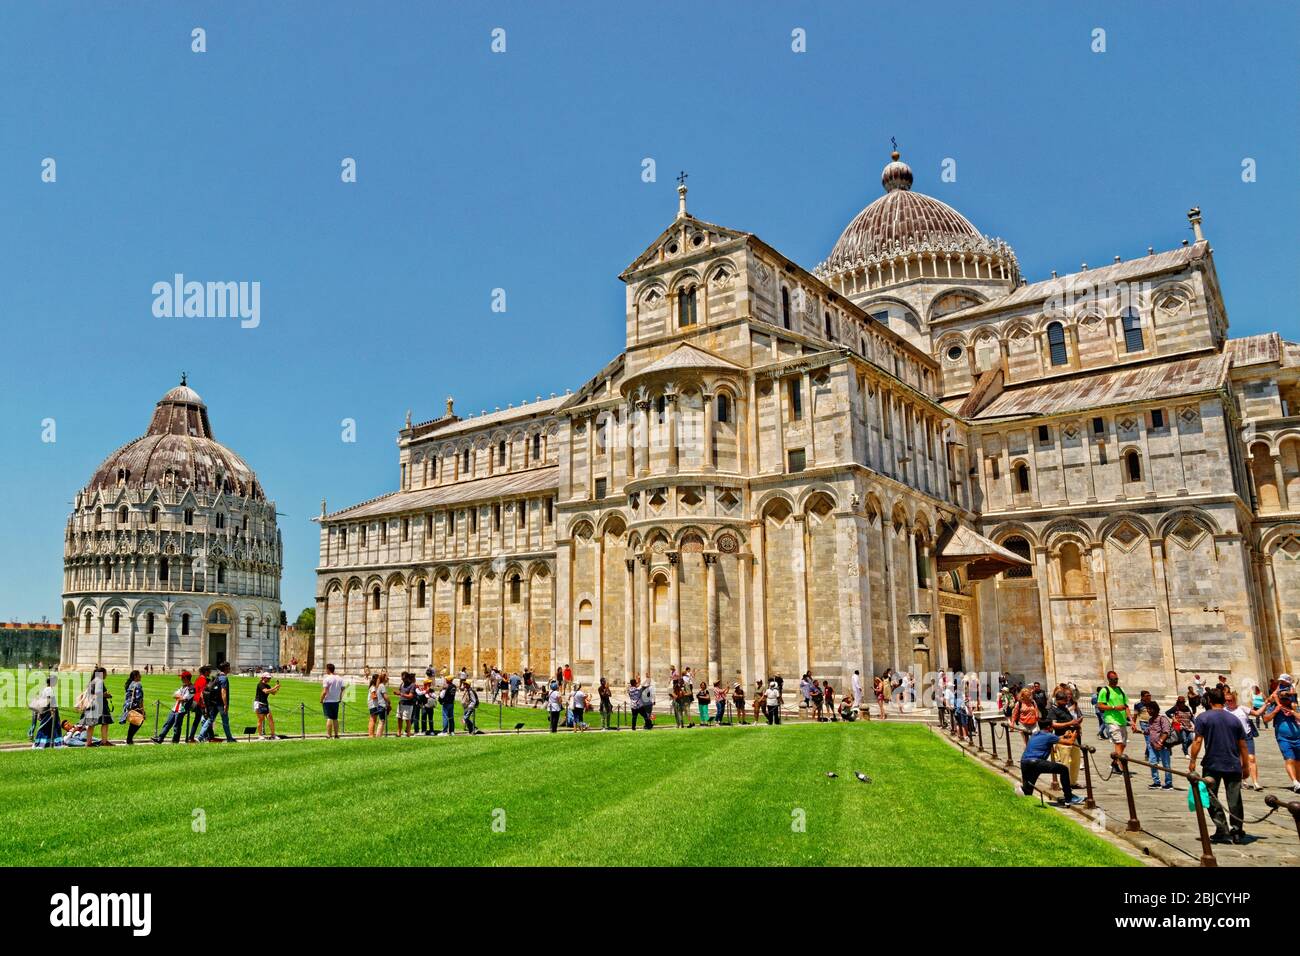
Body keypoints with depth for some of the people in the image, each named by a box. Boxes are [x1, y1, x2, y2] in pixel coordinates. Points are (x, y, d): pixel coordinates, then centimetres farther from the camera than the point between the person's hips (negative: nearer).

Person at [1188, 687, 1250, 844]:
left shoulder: (1203, 718, -4)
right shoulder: (1234, 719, 7)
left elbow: (1198, 741, -10)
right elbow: (1243, 745, 9)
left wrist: (1192, 761, -4)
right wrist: (1245, 766, 18)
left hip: (1212, 766, -3)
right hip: (1233, 766, 3)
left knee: (1212, 800, 7)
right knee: (1235, 800, 9)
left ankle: (1223, 832, 2)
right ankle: (1237, 832, 11)